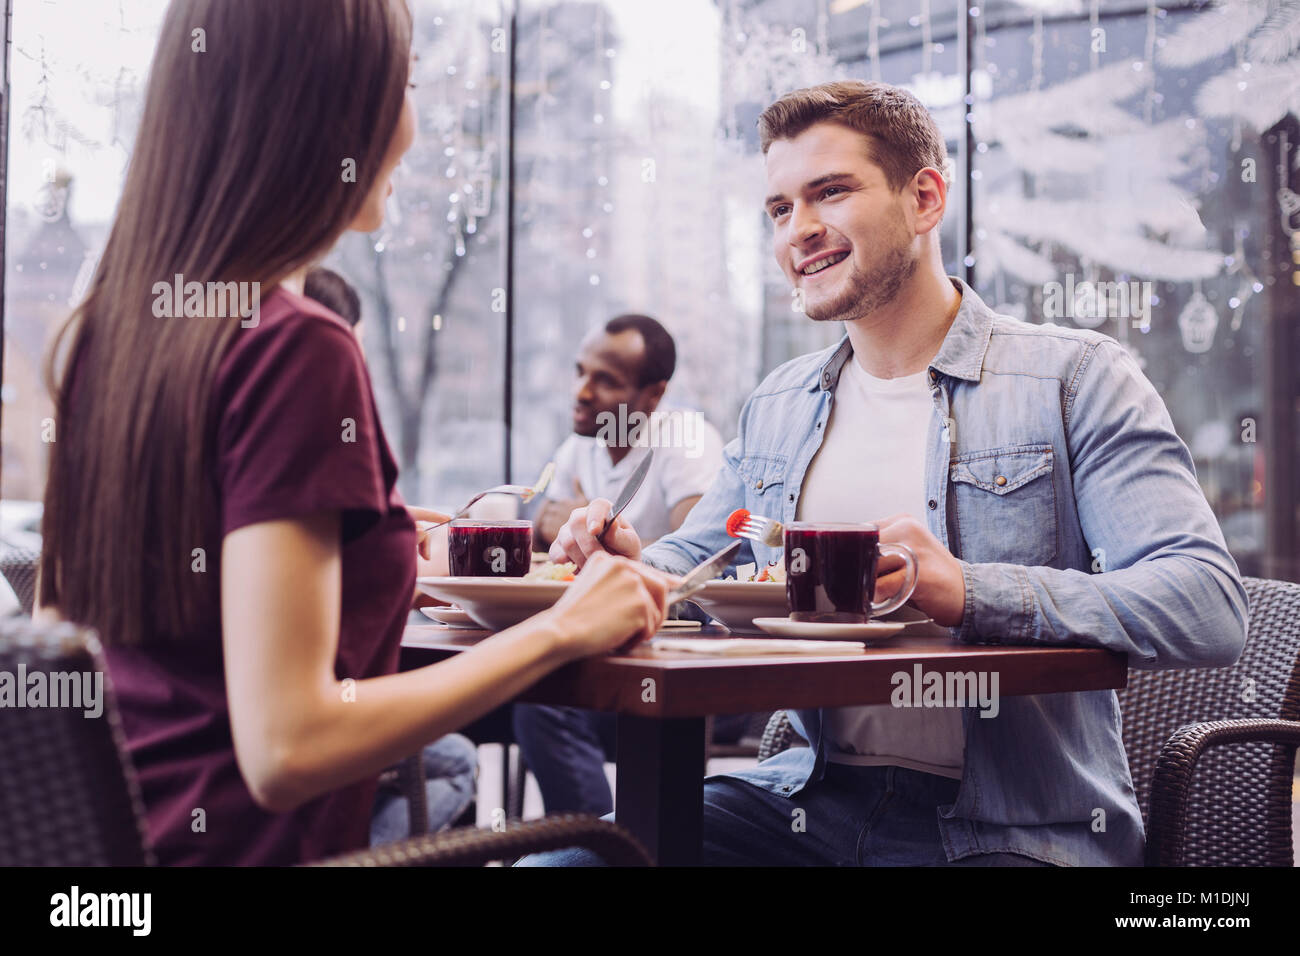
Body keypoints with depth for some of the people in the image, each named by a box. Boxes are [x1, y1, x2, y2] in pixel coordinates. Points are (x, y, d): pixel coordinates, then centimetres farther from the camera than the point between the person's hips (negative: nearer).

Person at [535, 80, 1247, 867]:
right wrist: (631, 563, -4)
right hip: (814, 797, 5)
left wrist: (971, 593, -29)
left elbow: (1211, 608, -15)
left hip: (1011, 829, -5)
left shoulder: (1075, 379, -4)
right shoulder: (776, 409, 15)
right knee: (558, 858, -13)